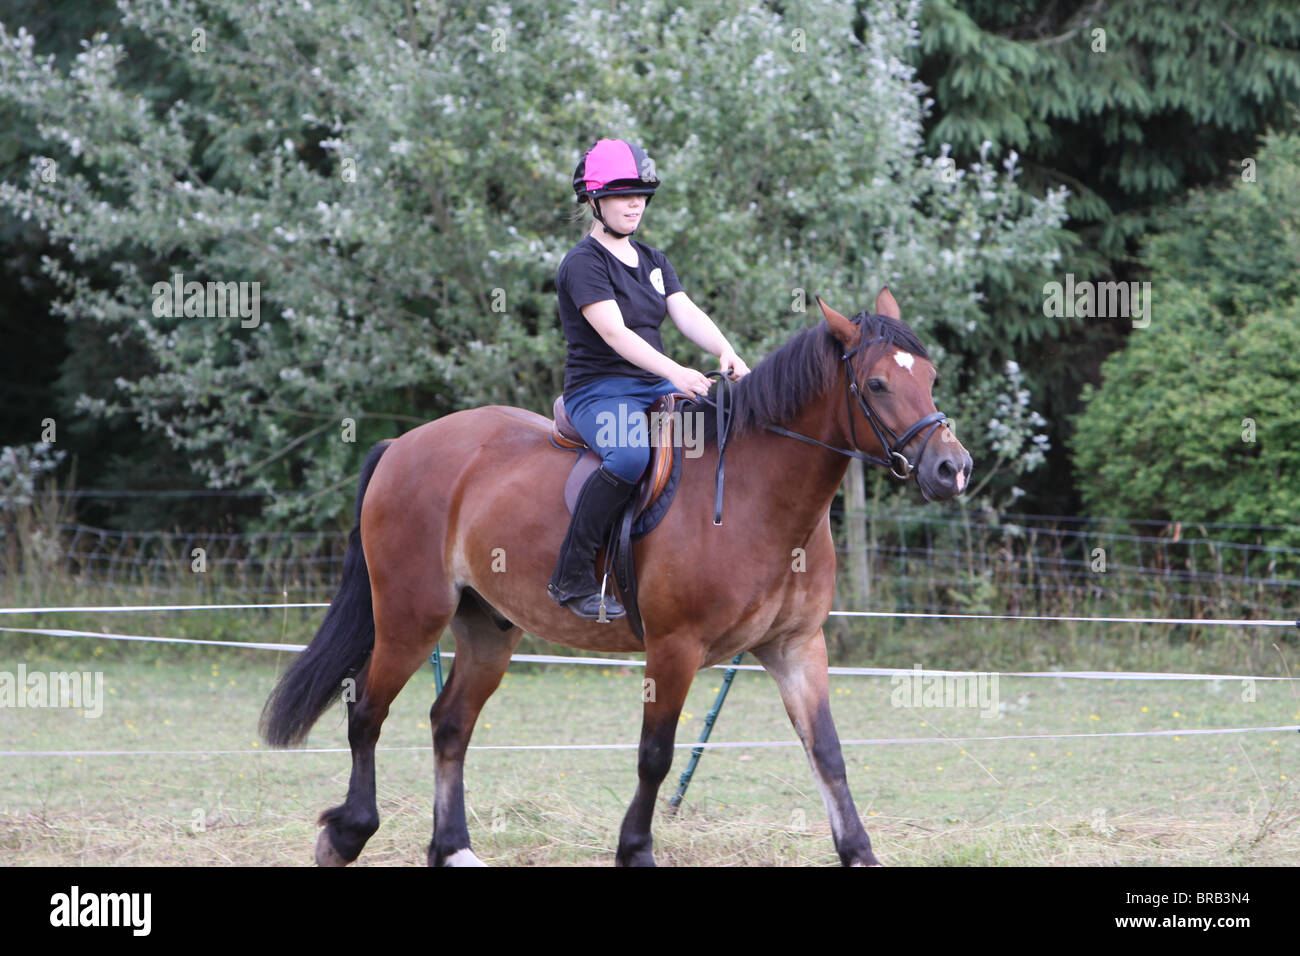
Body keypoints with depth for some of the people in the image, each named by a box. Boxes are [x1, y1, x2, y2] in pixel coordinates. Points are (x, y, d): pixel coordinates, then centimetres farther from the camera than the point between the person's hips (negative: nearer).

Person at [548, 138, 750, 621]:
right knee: (631, 454, -38)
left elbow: (687, 313, 3)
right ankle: (571, 576, -29)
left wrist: (725, 352, -18)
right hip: (599, 390, -8)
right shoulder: (583, 264, -8)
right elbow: (614, 332, -21)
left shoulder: (653, 262, 18)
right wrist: (674, 372, -34)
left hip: (656, 389, 8)